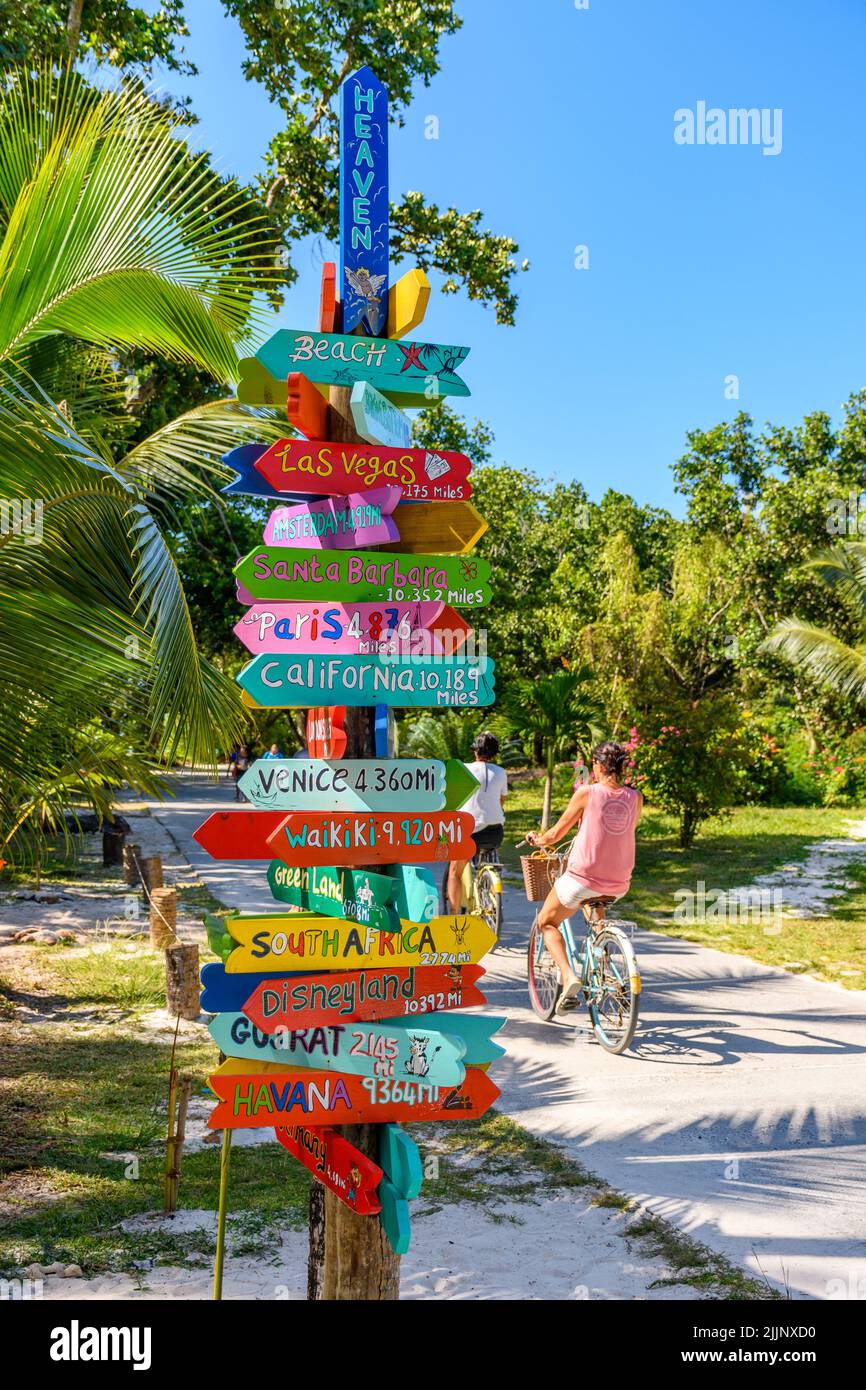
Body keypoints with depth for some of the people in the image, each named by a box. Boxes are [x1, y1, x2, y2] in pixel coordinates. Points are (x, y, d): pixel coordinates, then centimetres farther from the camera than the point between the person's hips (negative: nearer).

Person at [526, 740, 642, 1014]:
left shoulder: (587, 793, -10)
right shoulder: (635, 798, 1)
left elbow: (558, 832, -1)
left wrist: (538, 840, 20)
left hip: (582, 878, -5)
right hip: (618, 884, 5)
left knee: (547, 922, 18)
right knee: (593, 902, 41)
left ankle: (568, 976, -5)